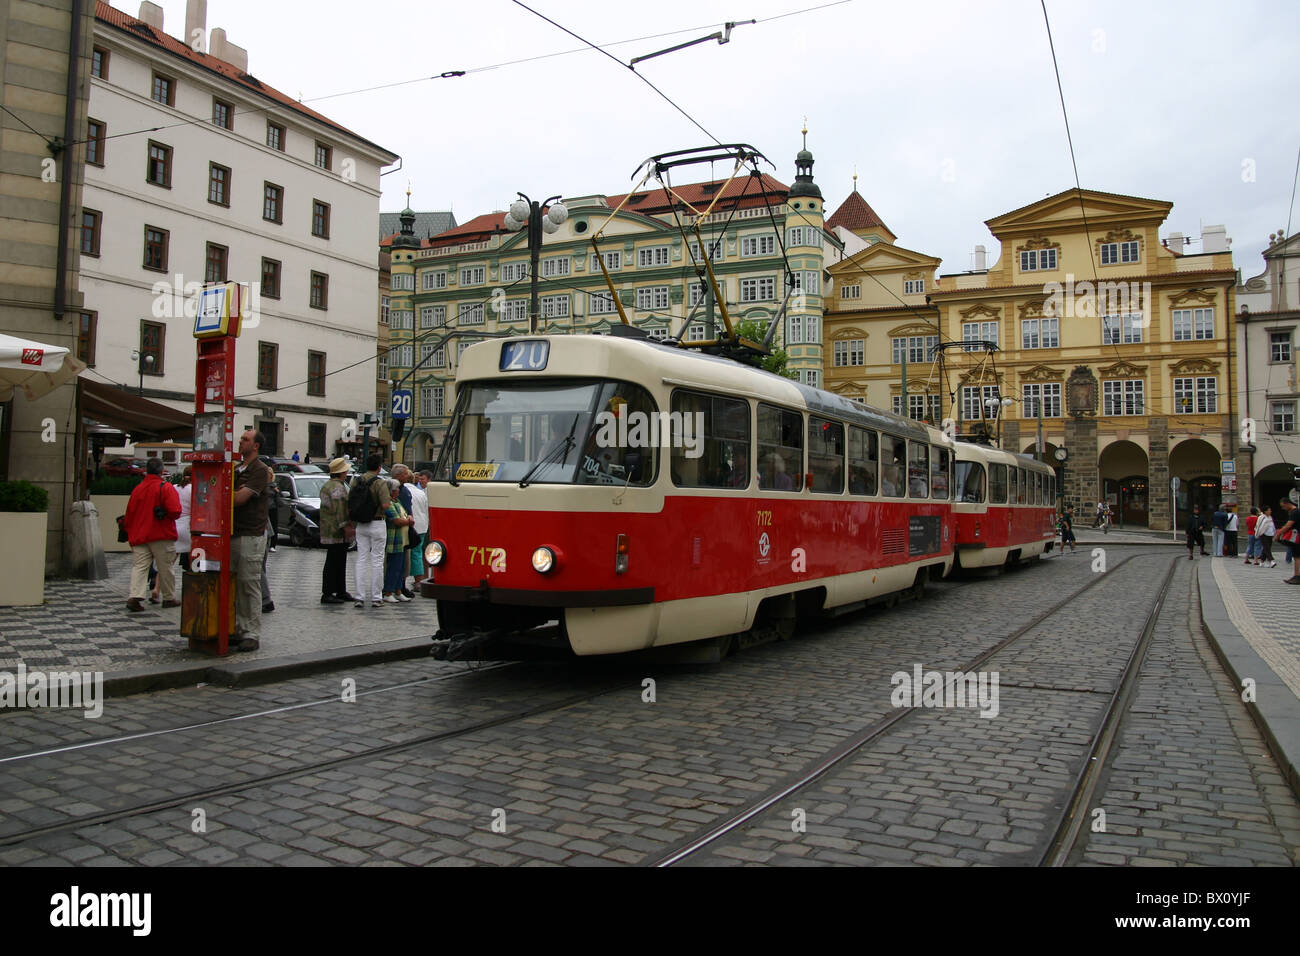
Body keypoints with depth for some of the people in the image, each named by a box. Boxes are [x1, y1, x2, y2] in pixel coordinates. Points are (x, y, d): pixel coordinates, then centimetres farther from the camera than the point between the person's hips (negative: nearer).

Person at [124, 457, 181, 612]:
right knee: (165, 567, 6)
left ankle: (135, 596, -15)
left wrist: (131, 535, 22)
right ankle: (169, 598, 15)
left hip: (139, 536, 4)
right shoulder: (166, 488, -8)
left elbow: (129, 514, 14)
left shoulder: (137, 489, 8)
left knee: (139, 566, 1)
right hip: (161, 536, -4)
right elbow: (175, 511, -17)